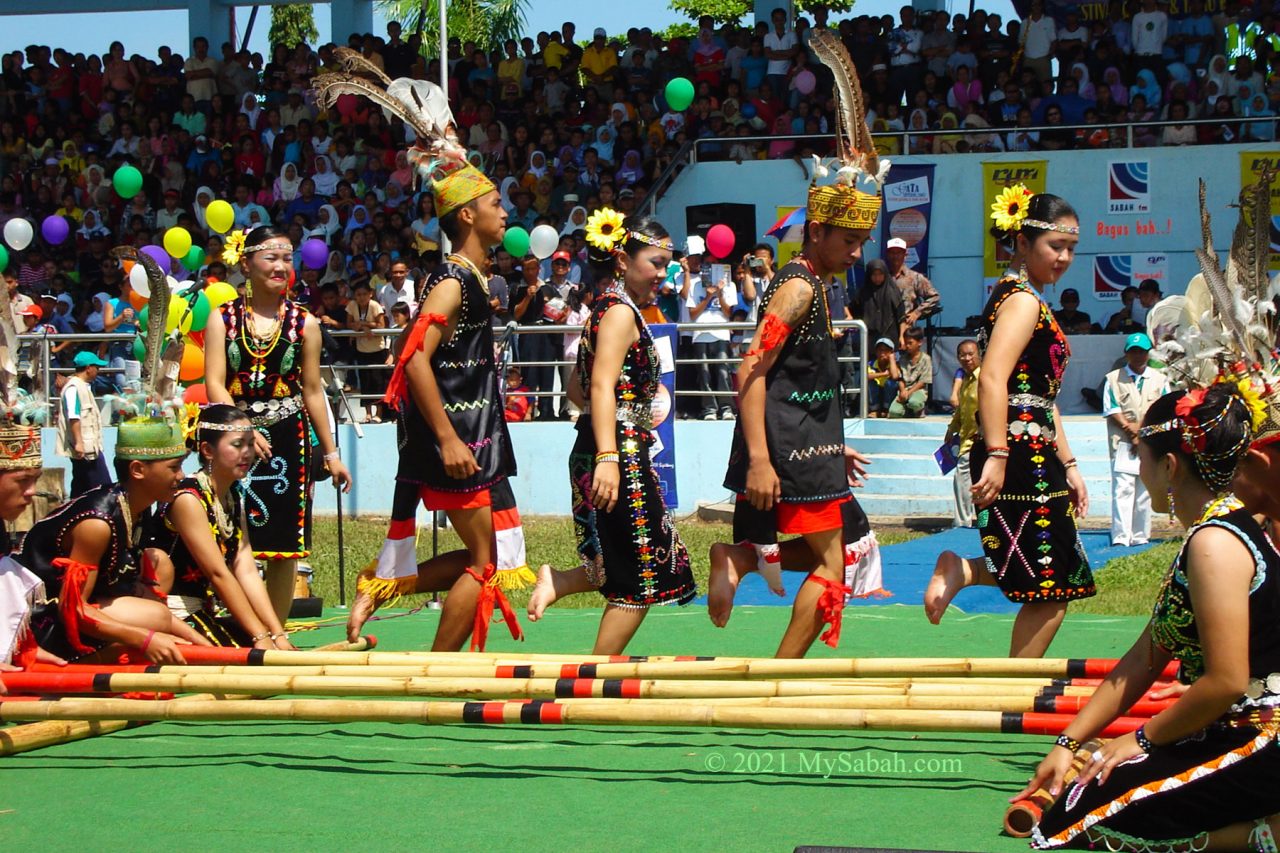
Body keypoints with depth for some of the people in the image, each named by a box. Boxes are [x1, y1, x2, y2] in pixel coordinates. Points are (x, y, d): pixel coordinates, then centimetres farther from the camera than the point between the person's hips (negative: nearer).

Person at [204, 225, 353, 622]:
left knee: (284, 546, 2)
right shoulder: (222, 318, 2)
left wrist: (331, 453, 7)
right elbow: (215, 384, -6)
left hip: (288, 439, 1)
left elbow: (313, 392, 9)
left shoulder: (304, 323, 5)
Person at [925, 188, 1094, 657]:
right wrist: (996, 455, -30)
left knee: (1062, 578, 13)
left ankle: (961, 570, 8)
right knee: (1050, 589, -7)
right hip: (1021, 456, -10)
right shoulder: (1022, 300, -11)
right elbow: (992, 379, -24)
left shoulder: (1029, 299, 21)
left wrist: (1068, 464, 23)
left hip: (1037, 457, 10)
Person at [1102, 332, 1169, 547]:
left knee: (1145, 493, 2)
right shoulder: (1113, 379, 8)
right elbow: (1112, 411, 0)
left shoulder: (1159, 380, 13)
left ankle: (1140, 536, 6)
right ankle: (1121, 537, -16)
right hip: (1122, 443, -2)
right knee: (1122, 489, -12)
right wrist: (1131, 430, -11)